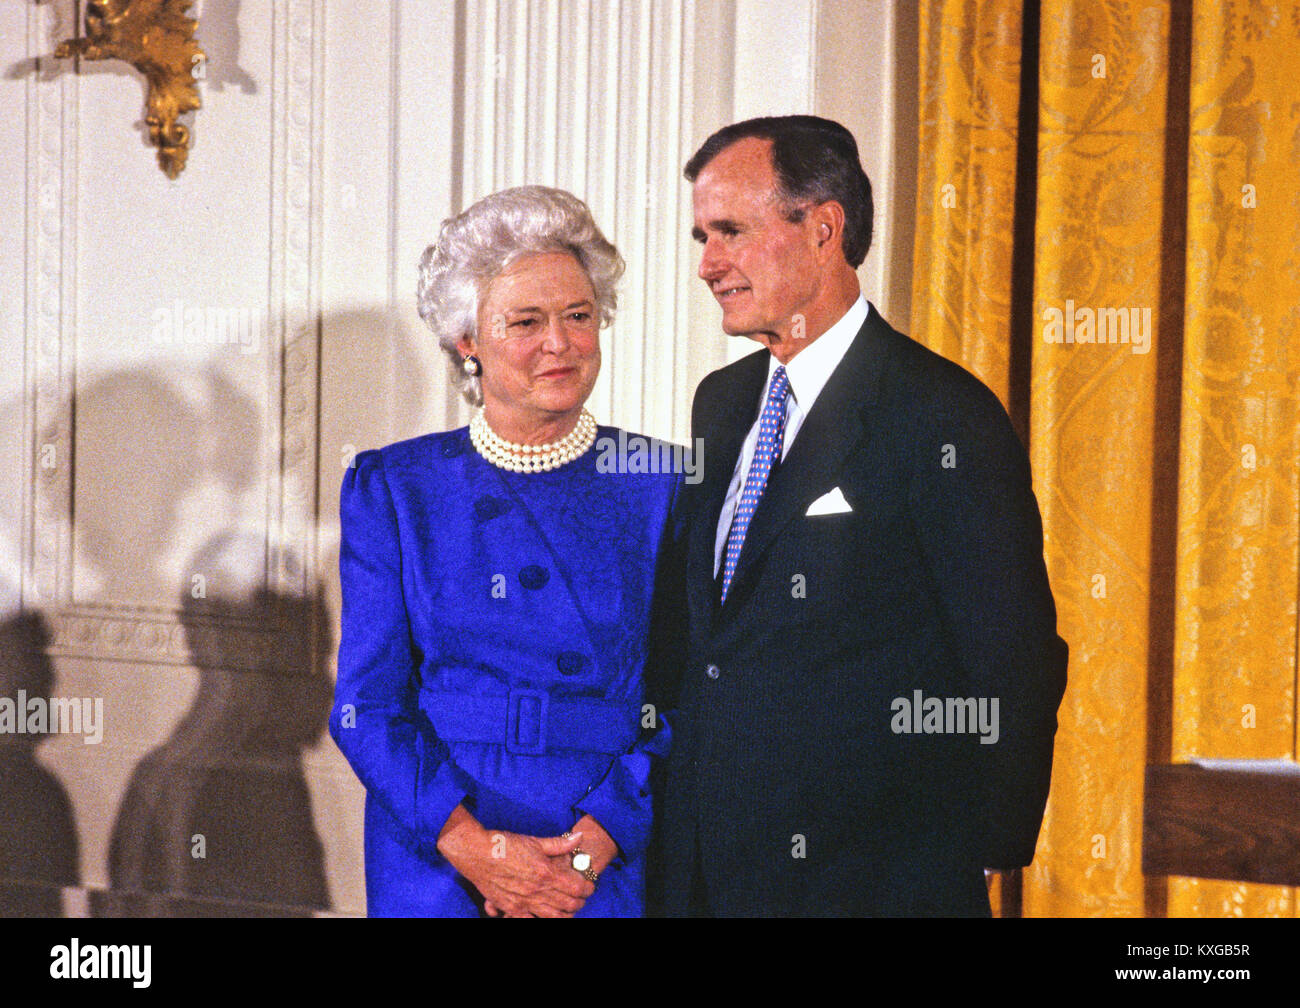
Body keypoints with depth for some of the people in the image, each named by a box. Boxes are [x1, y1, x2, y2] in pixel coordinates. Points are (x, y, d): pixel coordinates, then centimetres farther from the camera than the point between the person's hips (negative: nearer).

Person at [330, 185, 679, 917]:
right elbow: (368, 705, -2)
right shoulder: (393, 489, 2)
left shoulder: (660, 488, 1)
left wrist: (592, 844, -16)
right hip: (433, 877, 0)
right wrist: (473, 846, -16)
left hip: (612, 874, 0)